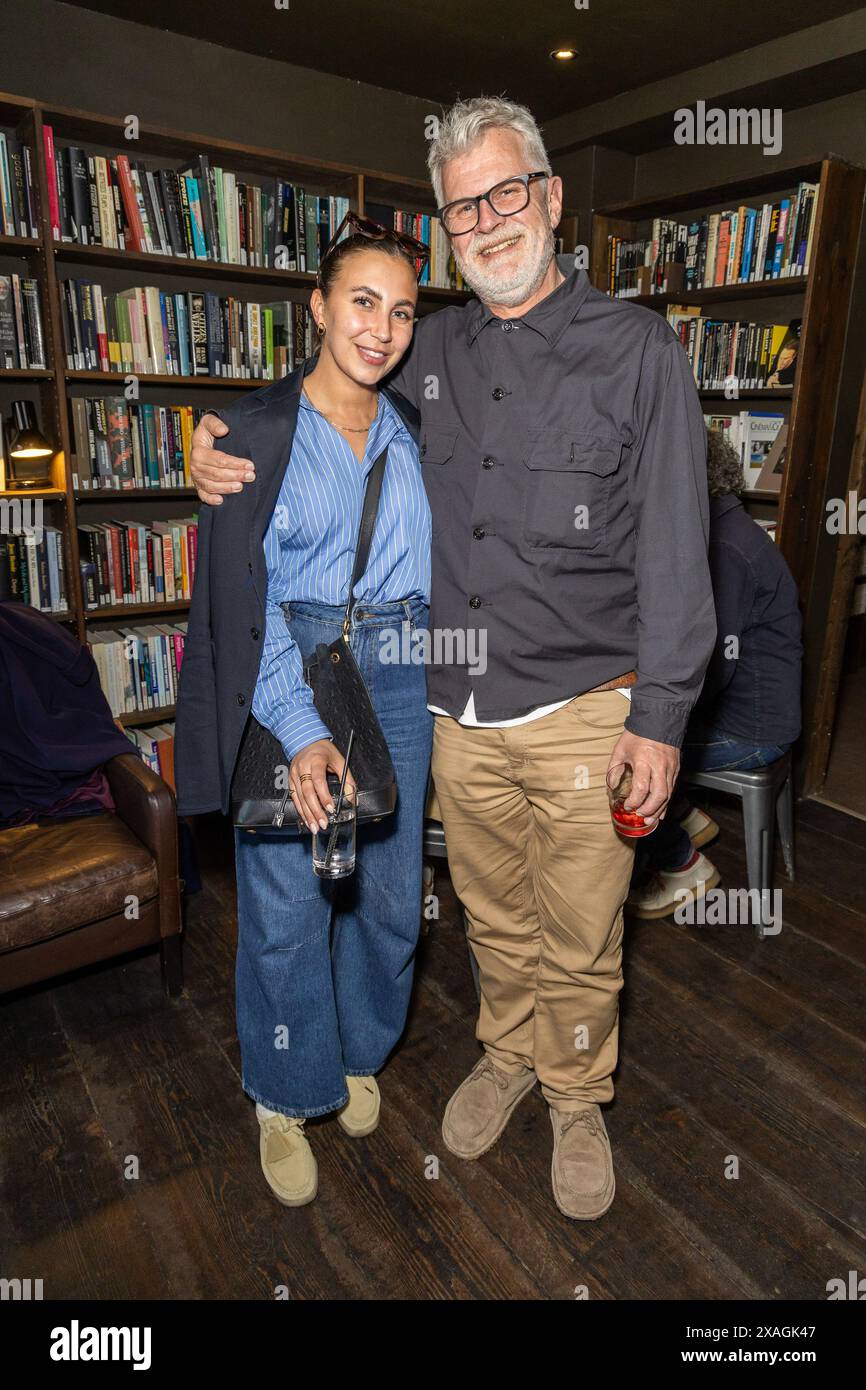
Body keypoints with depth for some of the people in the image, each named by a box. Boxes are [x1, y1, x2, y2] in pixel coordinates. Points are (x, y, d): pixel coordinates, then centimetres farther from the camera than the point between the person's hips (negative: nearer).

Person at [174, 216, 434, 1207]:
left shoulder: (415, 434, 9)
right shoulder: (255, 432, -4)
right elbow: (241, 600, -11)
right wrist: (301, 731, -21)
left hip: (399, 680, 4)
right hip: (288, 683, -4)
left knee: (388, 887, 13)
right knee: (287, 905, 3)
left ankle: (361, 1054, 40)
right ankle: (285, 1100, 29)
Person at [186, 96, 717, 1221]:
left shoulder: (638, 349, -3)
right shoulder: (426, 352, 8)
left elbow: (675, 552, -6)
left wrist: (659, 717, -10)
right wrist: (224, 452, -1)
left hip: (584, 708, -3)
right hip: (458, 709, 4)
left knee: (579, 940, 12)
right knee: (492, 915, 20)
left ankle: (577, 1098, 39)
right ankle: (509, 1054, 47)